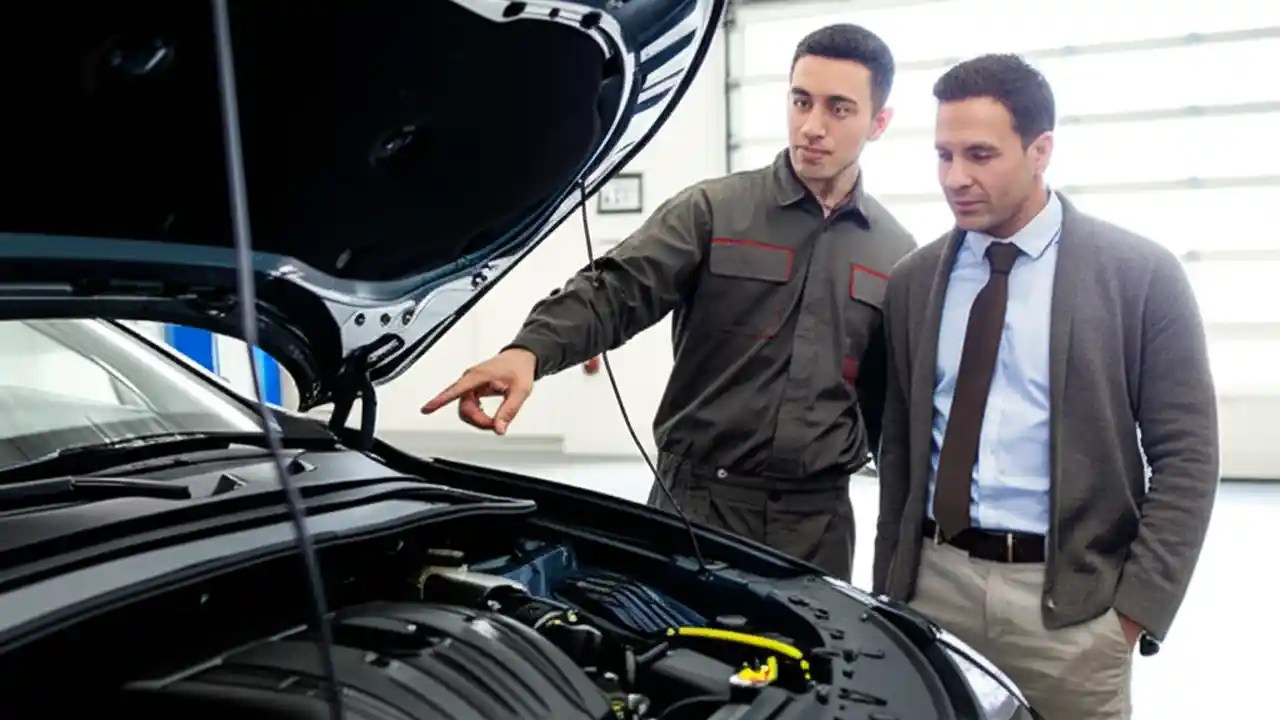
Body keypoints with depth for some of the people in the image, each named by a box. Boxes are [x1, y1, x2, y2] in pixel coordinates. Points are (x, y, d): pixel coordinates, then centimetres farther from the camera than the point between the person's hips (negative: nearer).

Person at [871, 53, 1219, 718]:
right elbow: (898, 447, 10)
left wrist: (1136, 607, -8)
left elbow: (1187, 456, -3)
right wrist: (888, 588, 8)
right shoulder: (912, 284, 6)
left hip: (1069, 599, -2)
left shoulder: (1140, 274, -3)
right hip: (932, 586, 3)